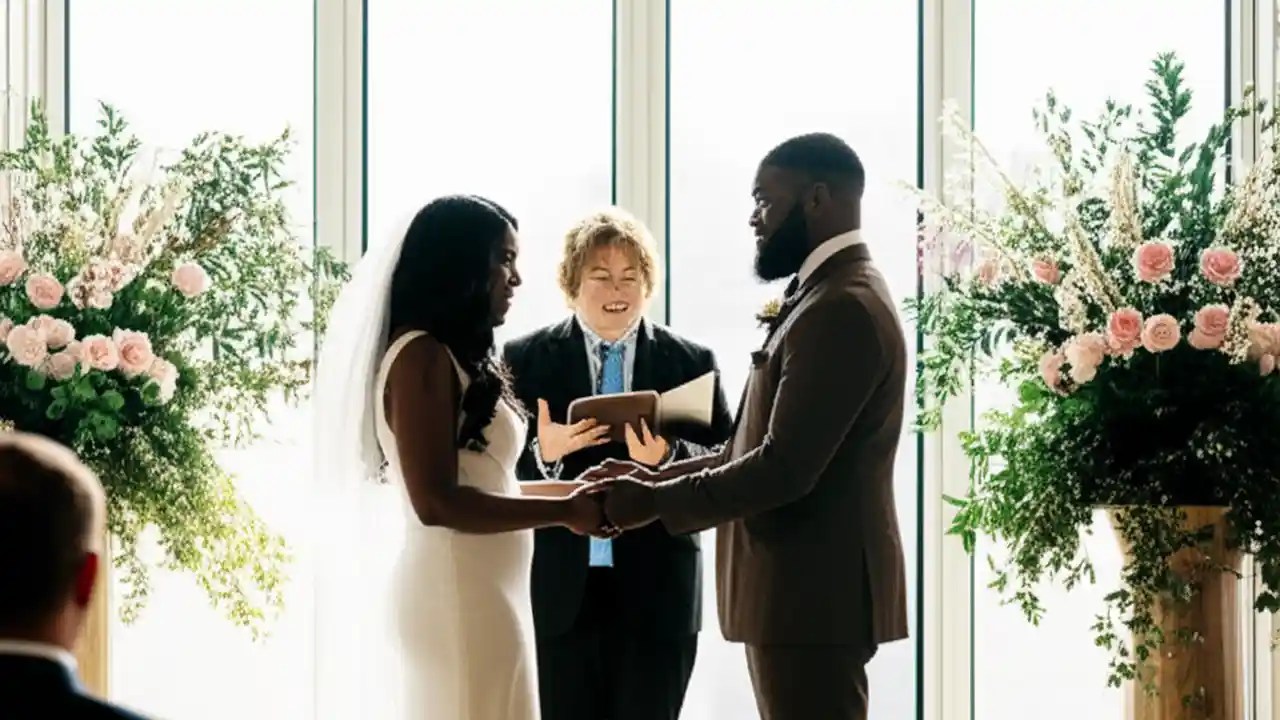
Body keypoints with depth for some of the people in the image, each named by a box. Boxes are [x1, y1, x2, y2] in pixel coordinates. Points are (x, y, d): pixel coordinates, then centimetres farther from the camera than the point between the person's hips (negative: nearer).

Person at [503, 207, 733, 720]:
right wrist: (543, 453, -19)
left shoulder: (691, 363, 7)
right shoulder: (526, 360, 5)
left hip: (655, 595, 0)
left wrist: (668, 459, -19)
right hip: (559, 592, 0)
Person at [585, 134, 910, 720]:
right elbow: (768, 450, 18)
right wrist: (660, 477, 7)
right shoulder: (831, 298, 16)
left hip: (812, 589, -10)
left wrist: (656, 502, -14)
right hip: (803, 583, 10)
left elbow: (786, 468, -23)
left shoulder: (842, 309, -18)